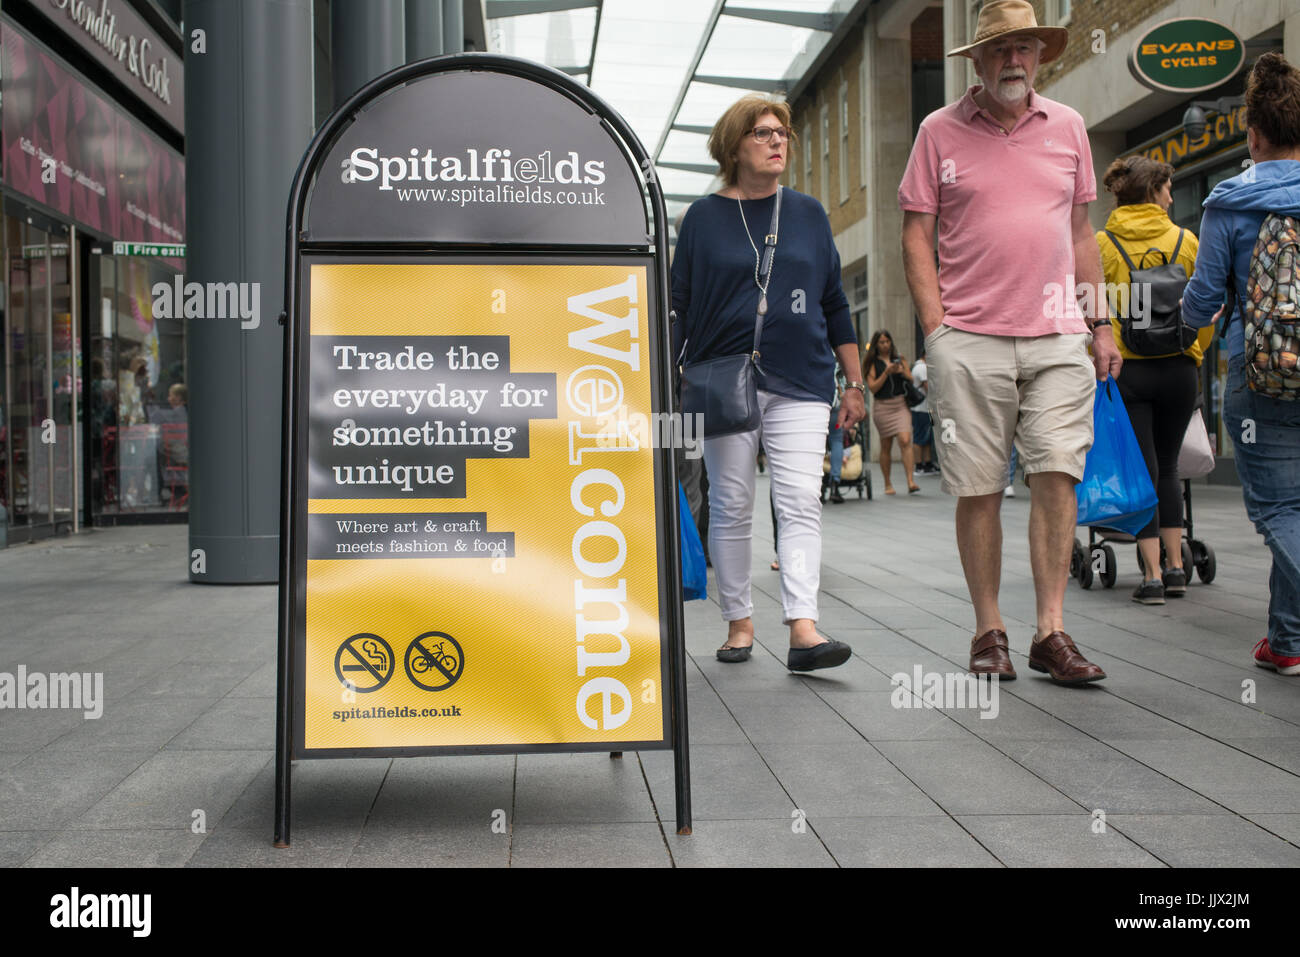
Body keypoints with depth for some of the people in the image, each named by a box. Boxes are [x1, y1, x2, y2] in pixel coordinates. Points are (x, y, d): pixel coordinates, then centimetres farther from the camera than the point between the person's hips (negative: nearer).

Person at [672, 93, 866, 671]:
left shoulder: (807, 213, 12)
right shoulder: (704, 217, 6)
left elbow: (834, 303, 13)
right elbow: (680, 306, 6)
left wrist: (855, 384, 10)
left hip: (800, 384, 1)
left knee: (800, 503, -10)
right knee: (731, 508, 4)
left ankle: (803, 629, -14)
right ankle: (738, 622, 16)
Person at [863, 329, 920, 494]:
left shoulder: (899, 360, 13)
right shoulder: (872, 363, 5)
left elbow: (912, 381, 12)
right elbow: (873, 388, -5)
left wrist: (902, 372, -6)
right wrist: (886, 372, -13)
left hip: (901, 403, 1)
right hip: (882, 406, -1)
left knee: (905, 440, -16)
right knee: (885, 445, 4)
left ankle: (910, 481, -20)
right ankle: (888, 484, 15)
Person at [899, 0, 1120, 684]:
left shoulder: (1067, 127, 14)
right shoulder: (940, 131, 6)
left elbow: (1080, 234, 18)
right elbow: (916, 236, 3)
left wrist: (1101, 327, 13)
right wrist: (936, 328, -7)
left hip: (1058, 337, 2)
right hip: (970, 340, -2)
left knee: (1057, 474, -6)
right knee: (978, 488, 0)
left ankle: (1050, 631, 1)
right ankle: (988, 630, 12)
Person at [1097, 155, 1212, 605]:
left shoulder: (1102, 243, -2)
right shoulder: (1185, 240, 2)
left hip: (1127, 368, -1)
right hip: (1179, 367, 2)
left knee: (1141, 469, 2)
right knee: (1168, 465, 16)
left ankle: (1153, 574, -2)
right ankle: (1175, 567, 17)